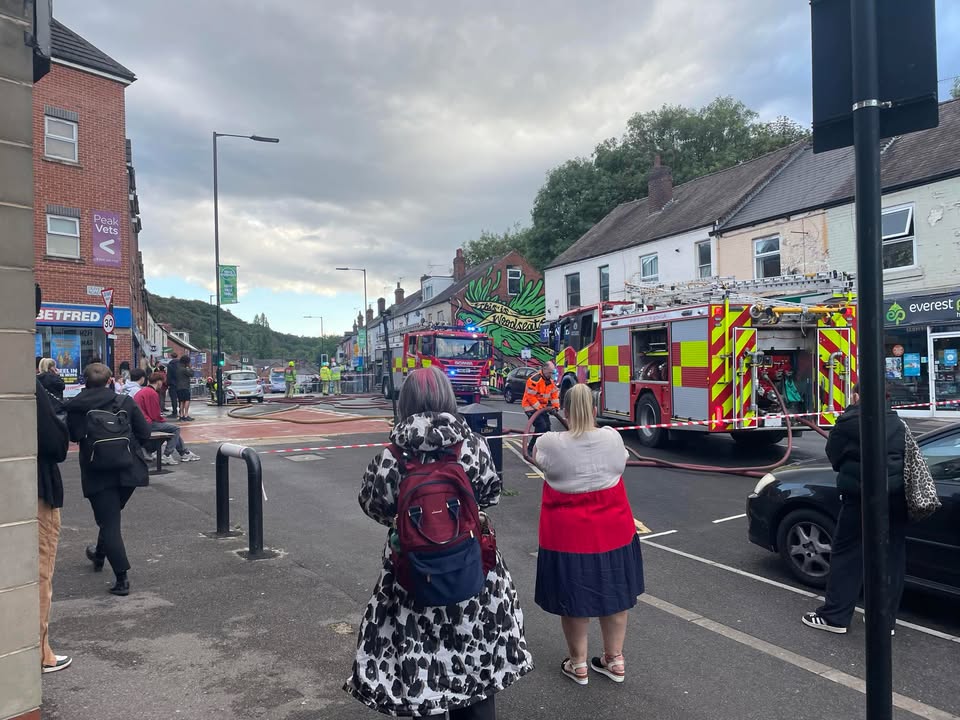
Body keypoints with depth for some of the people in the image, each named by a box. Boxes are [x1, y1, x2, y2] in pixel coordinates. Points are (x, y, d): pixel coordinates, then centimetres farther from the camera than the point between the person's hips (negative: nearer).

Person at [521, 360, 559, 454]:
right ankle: (530, 449, -9)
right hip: (531, 407, -9)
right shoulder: (535, 379, -22)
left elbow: (555, 393, 13)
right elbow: (530, 396, -23)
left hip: (542, 407, 9)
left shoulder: (550, 380, 6)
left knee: (547, 426, 5)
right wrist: (539, 408, -21)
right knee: (541, 427, -18)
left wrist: (555, 406, 2)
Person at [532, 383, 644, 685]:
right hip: (612, 531, 3)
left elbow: (536, 459, 4)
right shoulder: (613, 437, -9)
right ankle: (615, 660, 33)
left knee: (574, 596, 13)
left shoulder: (550, 443, -17)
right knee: (614, 592, 18)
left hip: (568, 534, -3)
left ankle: (578, 665, 27)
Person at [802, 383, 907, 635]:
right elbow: (904, 456, 16)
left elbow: (833, 455, -1)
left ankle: (835, 616, 8)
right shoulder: (896, 421, 9)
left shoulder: (849, 421, -10)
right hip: (896, 495, 6)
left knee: (847, 554, 2)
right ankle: (886, 620, 18)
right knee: (892, 557, 10)